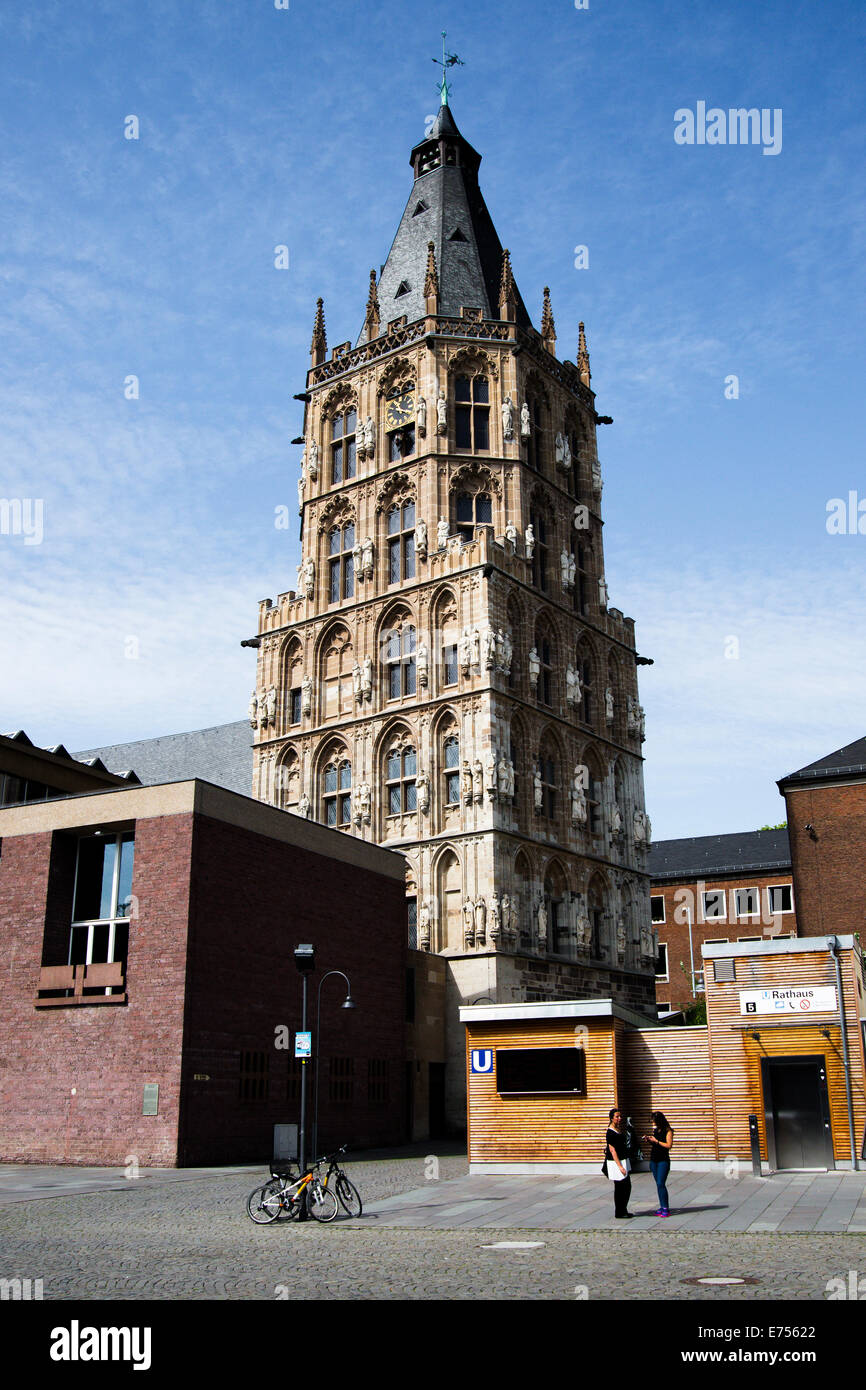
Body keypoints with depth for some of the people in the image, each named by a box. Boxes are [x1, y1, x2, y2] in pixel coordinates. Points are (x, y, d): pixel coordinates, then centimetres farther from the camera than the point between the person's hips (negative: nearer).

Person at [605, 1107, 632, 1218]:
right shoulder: (610, 1133, -17)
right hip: (615, 1162, -9)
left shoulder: (619, 1129, 9)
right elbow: (612, 1151, -19)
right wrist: (620, 1166, -22)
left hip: (624, 1160, 9)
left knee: (627, 1186, 14)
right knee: (620, 1187, -3)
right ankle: (619, 1213, 7)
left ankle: (623, 1210, 25)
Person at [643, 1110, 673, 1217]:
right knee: (658, 1184, 8)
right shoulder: (655, 1130, 12)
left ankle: (665, 1208, -9)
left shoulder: (668, 1131, -8)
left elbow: (668, 1145, -14)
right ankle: (661, 1207, 13)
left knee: (661, 1183, -13)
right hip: (654, 1159, 7)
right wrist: (648, 1140, 3)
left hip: (663, 1160, -7)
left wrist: (656, 1141, -16)